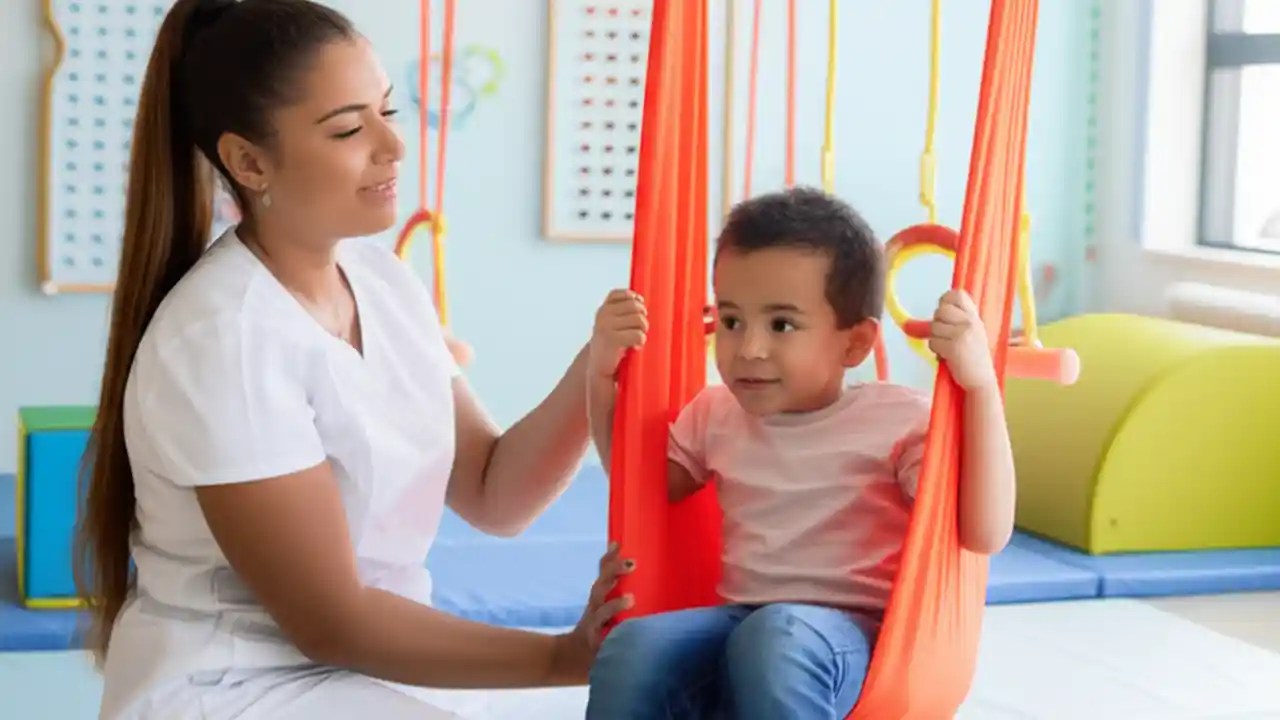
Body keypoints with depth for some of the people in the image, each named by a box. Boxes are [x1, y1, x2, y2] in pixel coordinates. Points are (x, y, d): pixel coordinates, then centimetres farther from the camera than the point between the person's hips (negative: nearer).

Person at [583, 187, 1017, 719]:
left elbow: (986, 532, -16)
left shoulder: (898, 420, -4)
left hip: (847, 636, -5)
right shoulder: (715, 415, 13)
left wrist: (980, 383, -26)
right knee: (631, 649, -28)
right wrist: (603, 373, 16)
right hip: (736, 621, 5)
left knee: (773, 639, -40)